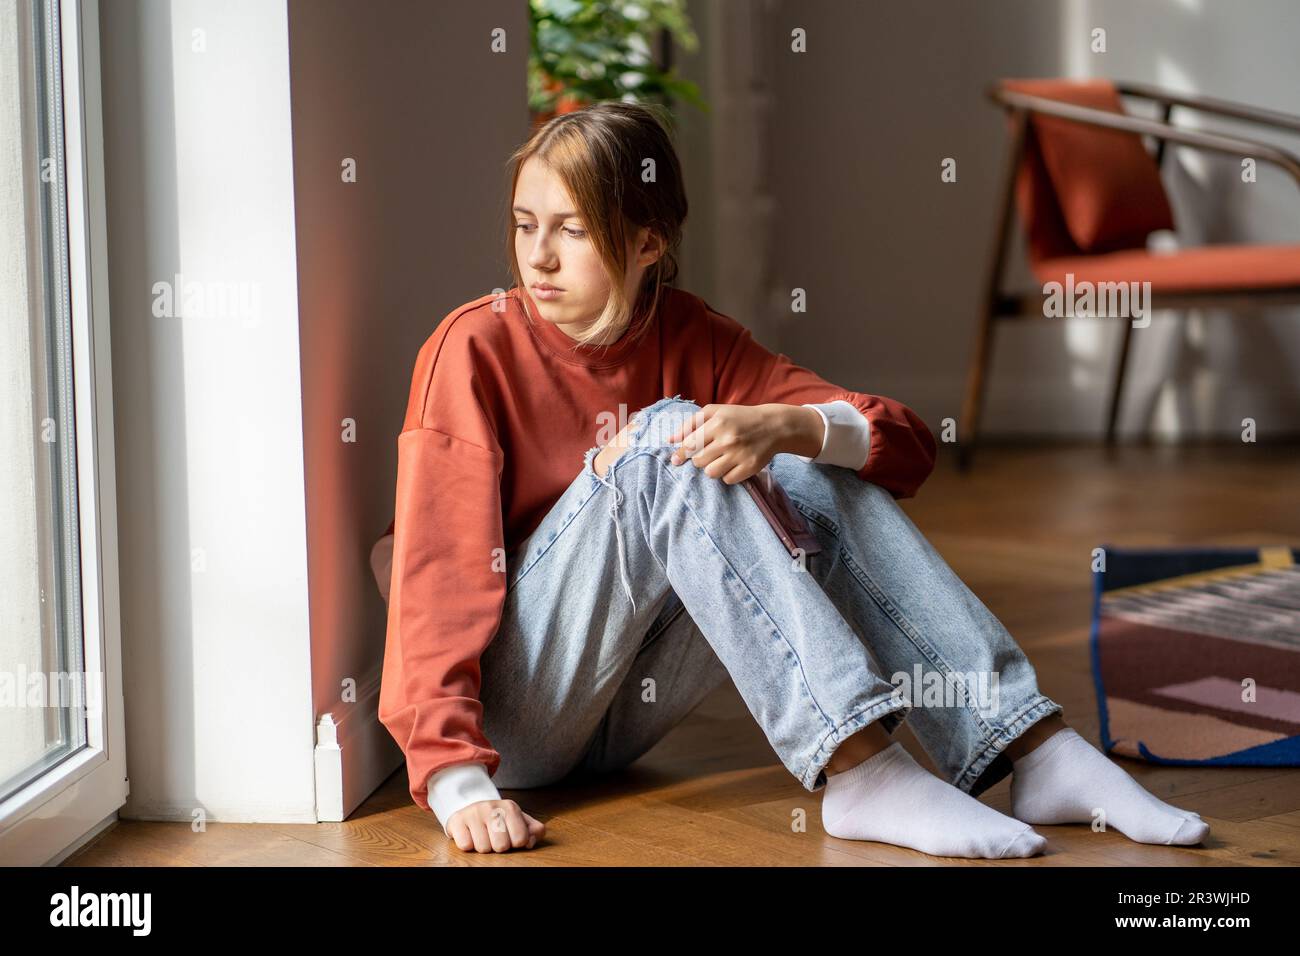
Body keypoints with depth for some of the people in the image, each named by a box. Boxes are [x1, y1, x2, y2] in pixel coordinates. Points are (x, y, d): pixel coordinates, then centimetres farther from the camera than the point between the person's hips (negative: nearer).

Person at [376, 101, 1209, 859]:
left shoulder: (691, 339, 2)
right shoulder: (477, 348, -11)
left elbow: (908, 445, -6)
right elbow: (438, 571, -20)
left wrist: (787, 428, -28)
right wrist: (456, 782, -32)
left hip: (618, 717, 5)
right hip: (507, 717, -5)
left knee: (817, 475, -13)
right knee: (664, 445, -27)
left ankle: (1035, 753, -20)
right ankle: (860, 770, -36)